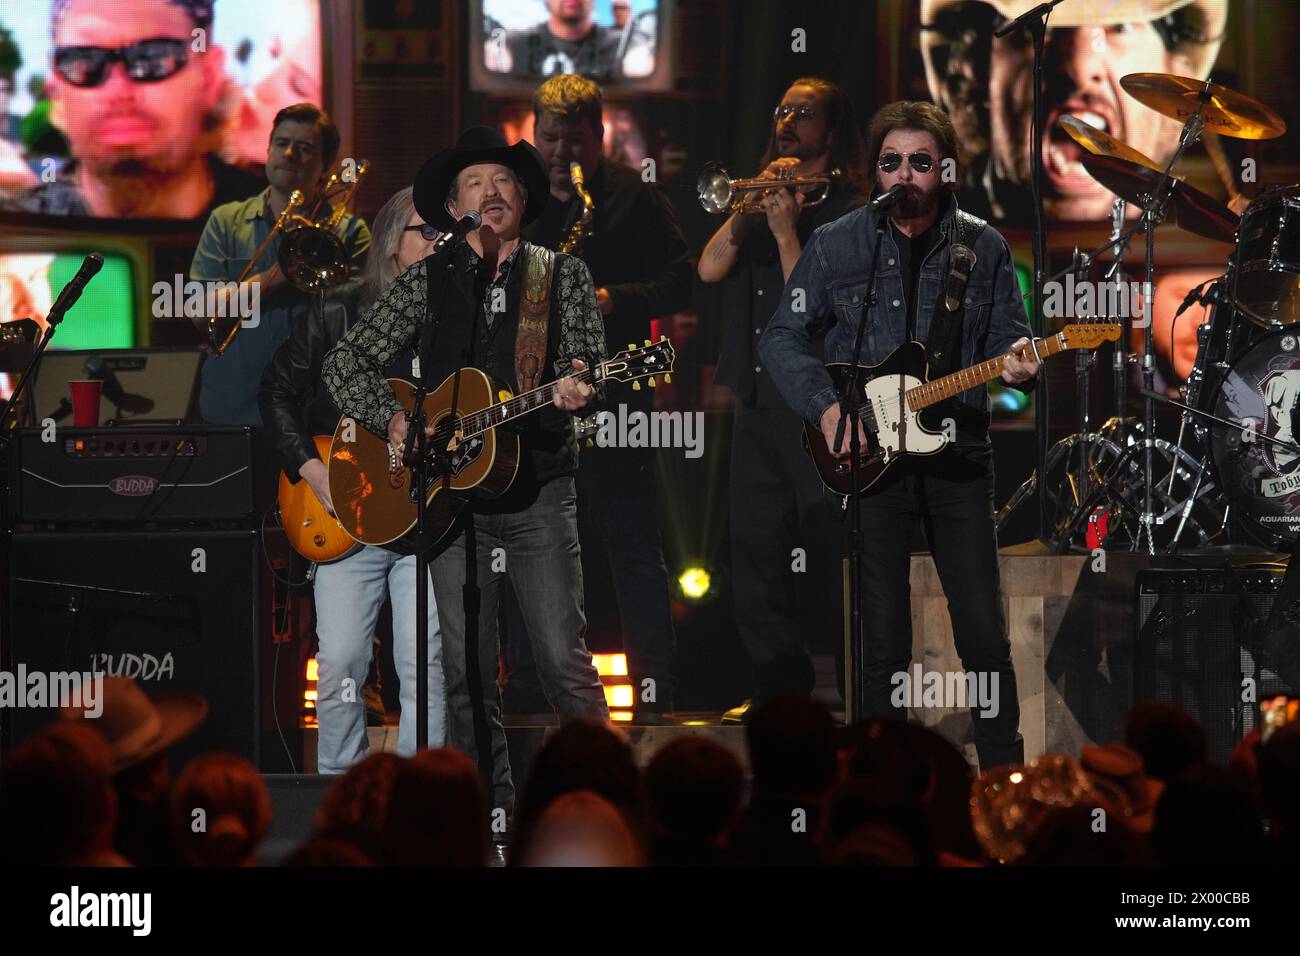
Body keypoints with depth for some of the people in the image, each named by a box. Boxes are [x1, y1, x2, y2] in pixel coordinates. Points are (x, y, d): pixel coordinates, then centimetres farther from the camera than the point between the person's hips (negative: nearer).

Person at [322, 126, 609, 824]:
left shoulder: (562, 275, 8)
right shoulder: (429, 282, 9)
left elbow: (587, 363, 3)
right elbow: (345, 362, 9)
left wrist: (575, 391, -20)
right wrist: (392, 419, -7)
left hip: (539, 491, -1)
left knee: (564, 662, -8)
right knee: (466, 672, 2)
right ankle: (492, 810, 9)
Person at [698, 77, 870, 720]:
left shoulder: (848, 212, -4)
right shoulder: (764, 196, 16)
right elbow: (710, 269, 2)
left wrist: (786, 230, -17)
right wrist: (752, 207, -6)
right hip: (757, 402, 7)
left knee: (834, 551, -6)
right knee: (755, 551, 7)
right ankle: (780, 684, 15)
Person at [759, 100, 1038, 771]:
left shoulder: (982, 248, 5)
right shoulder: (837, 246, 1)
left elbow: (1009, 338, 9)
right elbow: (782, 338, 4)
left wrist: (1016, 363, -15)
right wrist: (825, 405, -10)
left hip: (958, 459, 1)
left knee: (985, 635, 0)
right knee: (883, 645, 2)